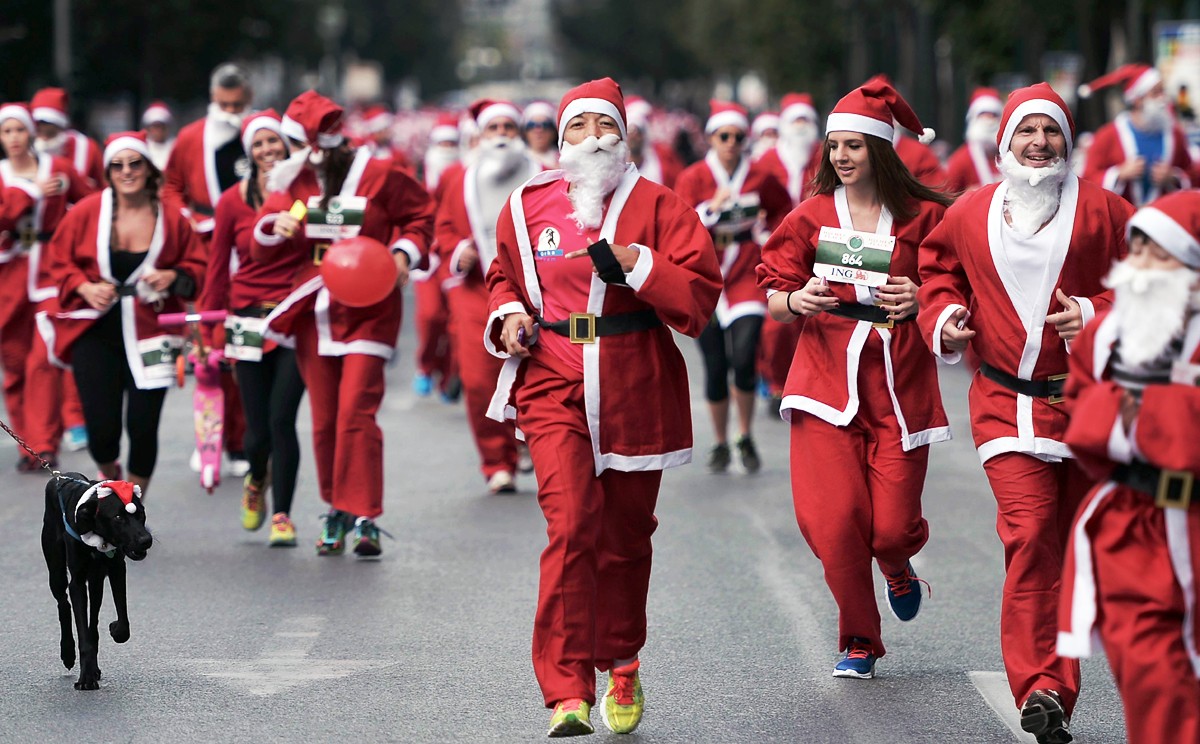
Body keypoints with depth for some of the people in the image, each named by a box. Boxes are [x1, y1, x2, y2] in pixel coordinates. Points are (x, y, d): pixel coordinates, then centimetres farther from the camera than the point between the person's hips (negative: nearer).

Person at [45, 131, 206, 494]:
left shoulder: (171, 217, -3)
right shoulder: (86, 212, -6)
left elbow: (197, 266, 8)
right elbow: (61, 261, 5)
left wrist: (174, 277, -12)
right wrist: (85, 288, -13)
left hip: (150, 332, 1)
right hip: (95, 331, -1)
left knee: (143, 427, -1)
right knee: (101, 430, -6)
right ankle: (110, 476, 33)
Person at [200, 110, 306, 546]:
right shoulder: (234, 201, 2)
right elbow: (217, 265, 8)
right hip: (250, 321, 1)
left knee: (282, 418, -12)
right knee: (258, 428, 2)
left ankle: (282, 515, 0)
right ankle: (256, 480, 37)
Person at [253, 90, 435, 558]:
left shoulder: (378, 176, -7)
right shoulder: (294, 181, 4)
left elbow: (421, 214, 6)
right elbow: (263, 250, 5)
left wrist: (404, 253, -10)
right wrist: (274, 226, -16)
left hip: (368, 311, -4)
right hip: (314, 310, 4)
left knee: (356, 411, -15)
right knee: (324, 419, 7)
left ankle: (364, 518, -10)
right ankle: (337, 511, 21)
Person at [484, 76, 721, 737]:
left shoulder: (656, 206, -1)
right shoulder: (527, 207, 7)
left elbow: (700, 296, -8)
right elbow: (503, 279, 25)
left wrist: (637, 263, -20)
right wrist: (509, 315, 4)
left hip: (635, 392, 0)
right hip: (553, 385, 0)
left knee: (625, 535, 11)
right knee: (571, 527, -16)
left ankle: (621, 665, 36)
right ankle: (568, 694, -17)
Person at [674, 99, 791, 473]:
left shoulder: (760, 176, 1)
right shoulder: (692, 178, -3)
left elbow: (784, 208, 21)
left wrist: (768, 235, 5)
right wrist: (712, 208, -23)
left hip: (747, 277, 0)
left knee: (744, 358, -17)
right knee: (715, 367, 3)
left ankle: (746, 438, 3)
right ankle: (720, 443, 21)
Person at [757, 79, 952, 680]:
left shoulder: (923, 216, 3)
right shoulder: (811, 216, 6)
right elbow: (774, 301, 6)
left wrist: (921, 300, -11)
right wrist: (796, 302, -16)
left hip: (898, 384, -1)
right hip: (827, 379, 1)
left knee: (893, 525, -6)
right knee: (832, 520, -9)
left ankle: (897, 569, 33)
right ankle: (860, 641, 11)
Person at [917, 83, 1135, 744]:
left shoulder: (1103, 211, -1)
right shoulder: (968, 216, 6)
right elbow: (939, 272, 21)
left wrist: (1098, 314, -16)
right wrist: (943, 316, 1)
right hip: (1007, 402, 0)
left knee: (1075, 547, 6)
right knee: (1029, 535, -17)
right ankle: (1039, 687, -20)